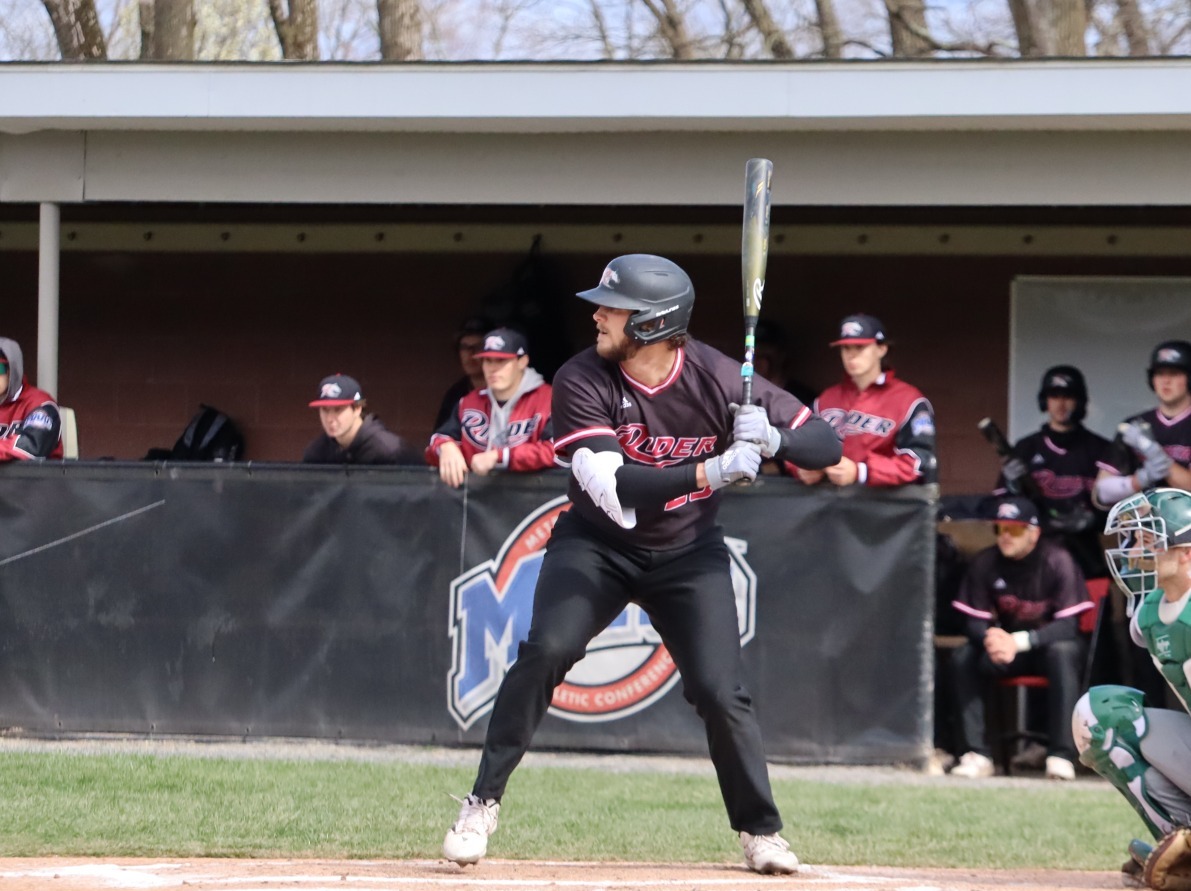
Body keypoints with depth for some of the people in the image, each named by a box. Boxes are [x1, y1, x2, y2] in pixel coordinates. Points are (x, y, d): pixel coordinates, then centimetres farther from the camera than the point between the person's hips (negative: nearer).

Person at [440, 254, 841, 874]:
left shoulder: (717, 380, -19)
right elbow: (614, 489, -32)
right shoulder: (582, 381, -21)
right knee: (545, 651, -22)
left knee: (720, 691, -8)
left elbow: (826, 445, -14)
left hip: (687, 552, 1)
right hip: (596, 543, -1)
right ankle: (482, 804, -10)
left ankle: (760, 832, 13)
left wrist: (772, 440, -36)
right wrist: (712, 472, -44)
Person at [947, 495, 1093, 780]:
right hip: (1007, 642, 4)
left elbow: (1068, 626, -22)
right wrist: (990, 637, -32)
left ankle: (1061, 755, -38)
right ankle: (976, 754, -24)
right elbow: (975, 622, -6)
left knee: (1063, 652, -37)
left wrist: (1020, 641, -37)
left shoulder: (1057, 561, -18)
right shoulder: (984, 563, -7)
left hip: (1048, 642, -4)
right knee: (962, 657, -22)